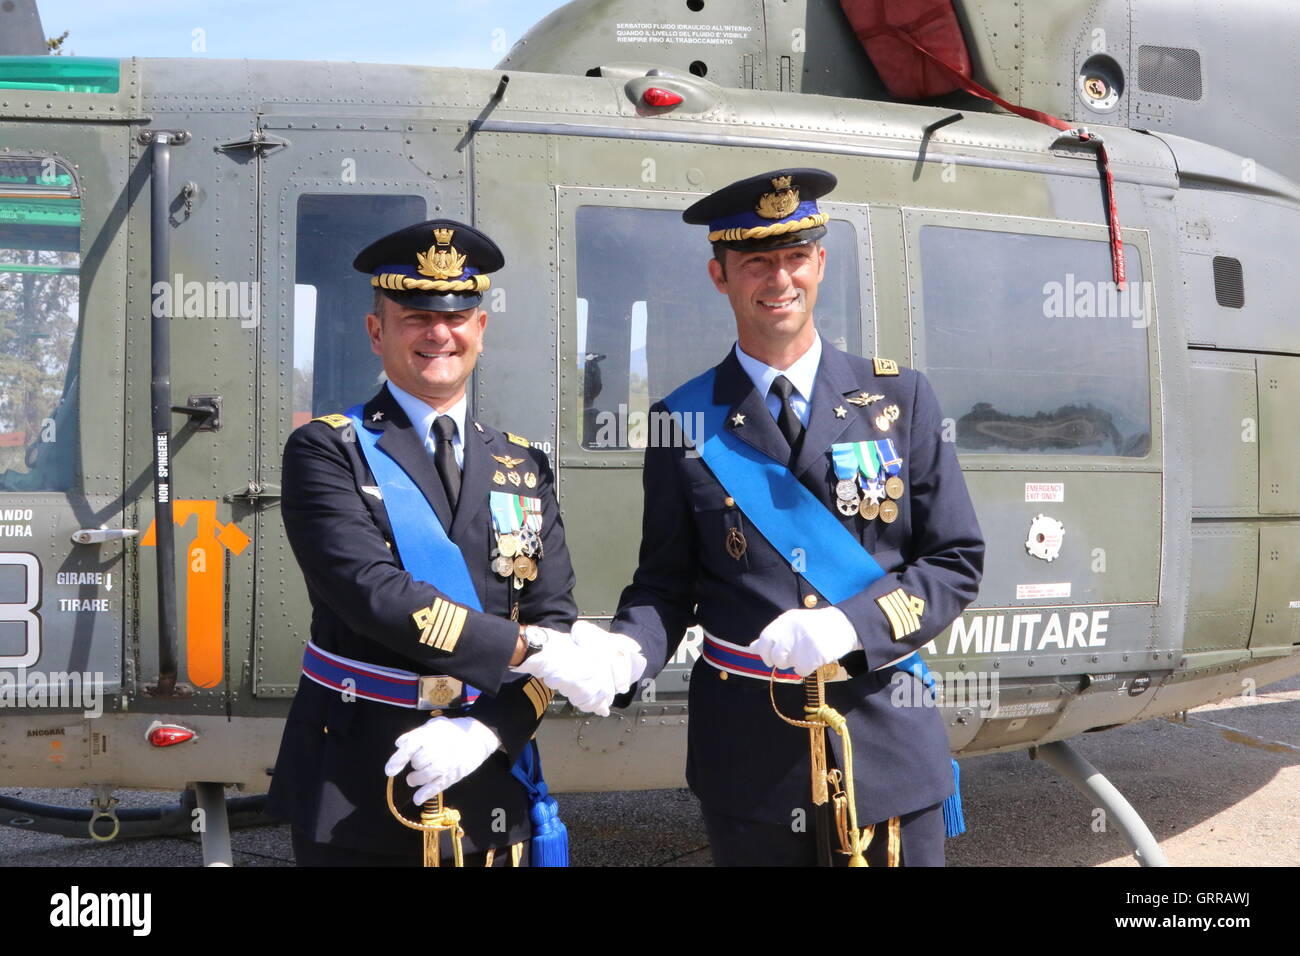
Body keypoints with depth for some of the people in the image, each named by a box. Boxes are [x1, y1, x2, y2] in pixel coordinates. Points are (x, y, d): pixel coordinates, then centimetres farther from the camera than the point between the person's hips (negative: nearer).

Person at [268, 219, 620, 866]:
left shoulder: (524, 467, 6)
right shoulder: (327, 450, -5)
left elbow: (555, 621, 0)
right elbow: (374, 593, -19)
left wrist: (487, 730, -14)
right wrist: (526, 647, -18)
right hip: (356, 791, -3)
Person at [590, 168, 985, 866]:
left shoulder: (900, 399, 2)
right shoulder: (685, 422, 0)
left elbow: (957, 562, 1)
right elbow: (665, 585, 4)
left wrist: (852, 625, -15)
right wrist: (624, 653, -17)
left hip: (889, 744, 1)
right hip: (749, 752, 0)